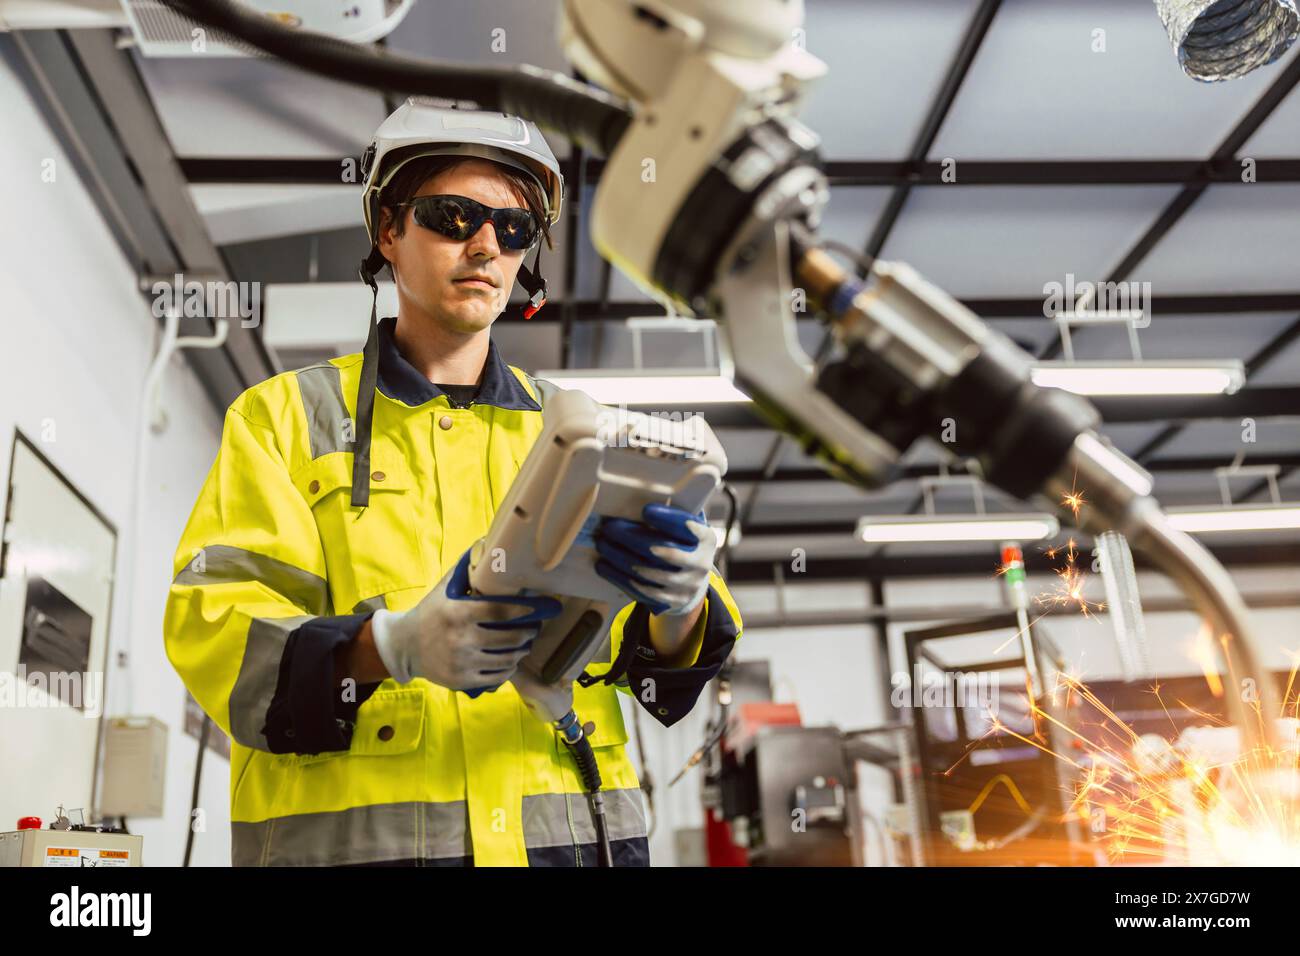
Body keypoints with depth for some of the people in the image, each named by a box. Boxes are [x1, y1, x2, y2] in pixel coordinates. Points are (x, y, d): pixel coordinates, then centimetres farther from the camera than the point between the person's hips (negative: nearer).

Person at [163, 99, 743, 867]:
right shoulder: (284, 417, 7)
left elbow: (665, 657, 5)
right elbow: (215, 629, -5)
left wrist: (680, 605, -18)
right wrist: (392, 646, -22)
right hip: (348, 834, -3)